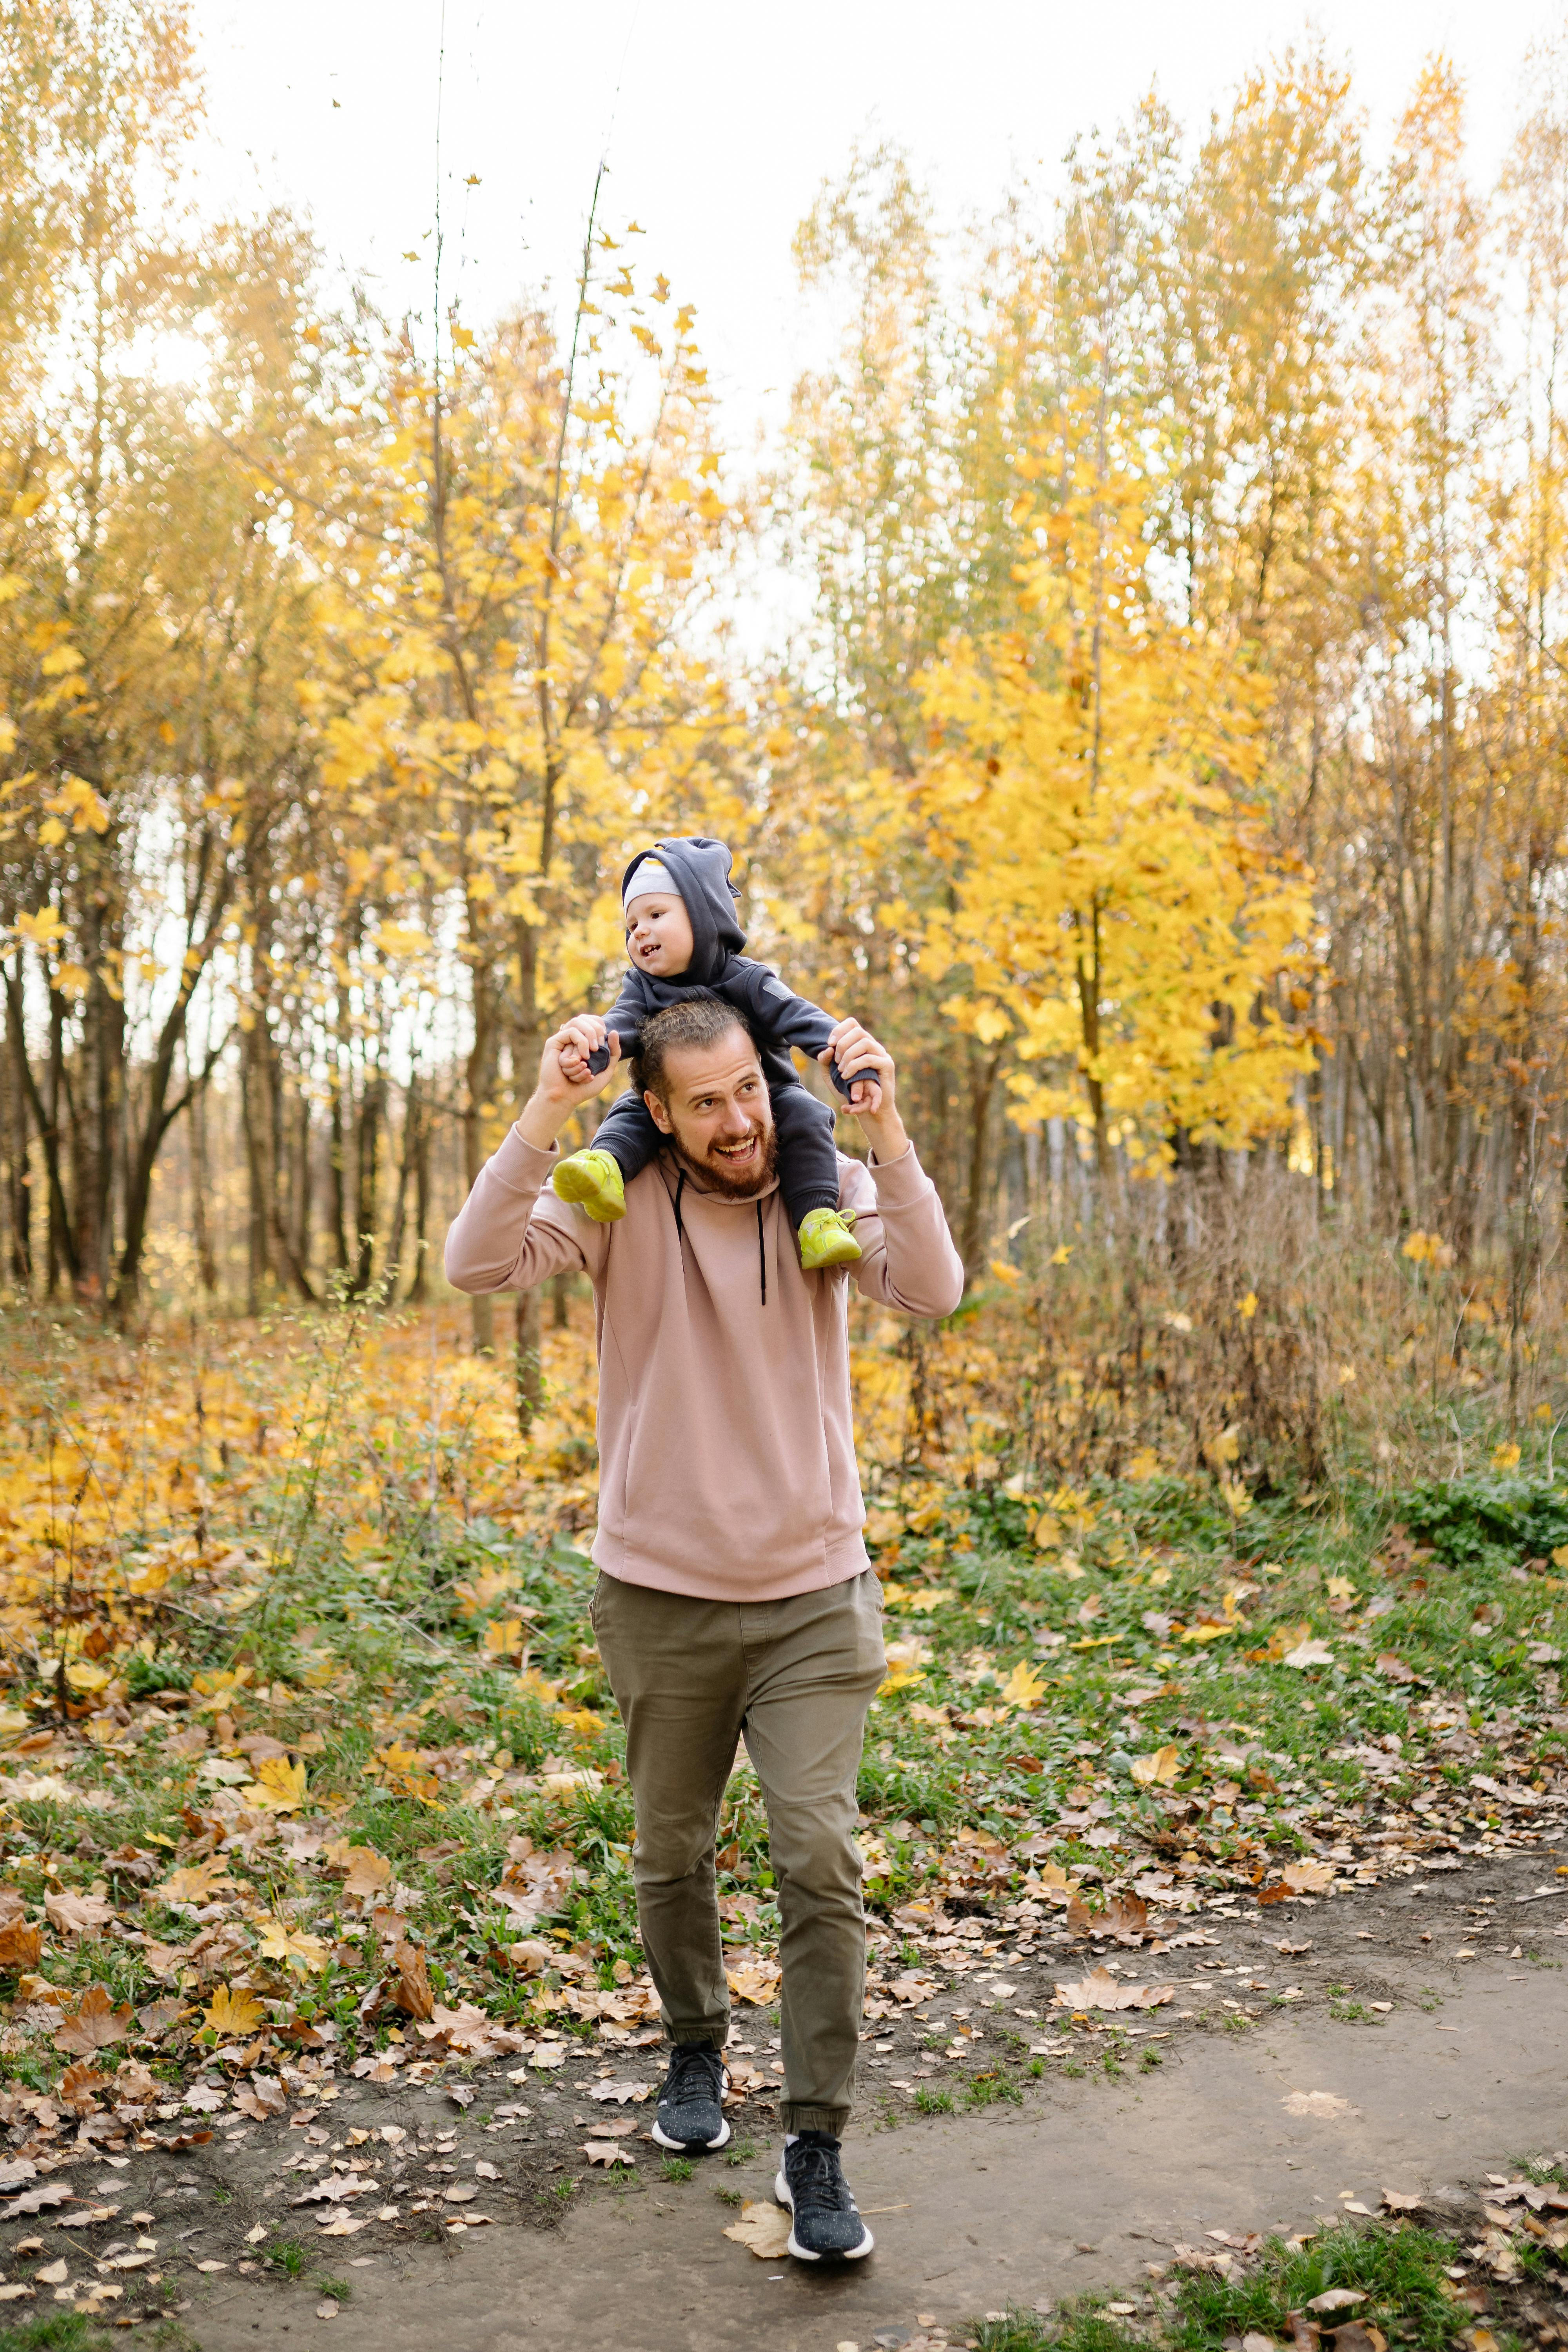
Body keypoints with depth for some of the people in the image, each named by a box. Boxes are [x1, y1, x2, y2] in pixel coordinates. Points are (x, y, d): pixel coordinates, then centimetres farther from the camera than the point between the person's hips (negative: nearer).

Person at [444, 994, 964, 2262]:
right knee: (672, 1852, 17)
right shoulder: (621, 1204, -8)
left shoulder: (829, 1193, -5)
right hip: (662, 1597, 1)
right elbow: (478, 1263, -21)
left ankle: (817, 2146, 7)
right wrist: (546, 1115, -29)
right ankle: (696, 2050, 44)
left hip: (813, 1597, 0)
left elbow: (934, 1290, -22)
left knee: (820, 1860, -7)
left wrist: (885, 1128, -30)